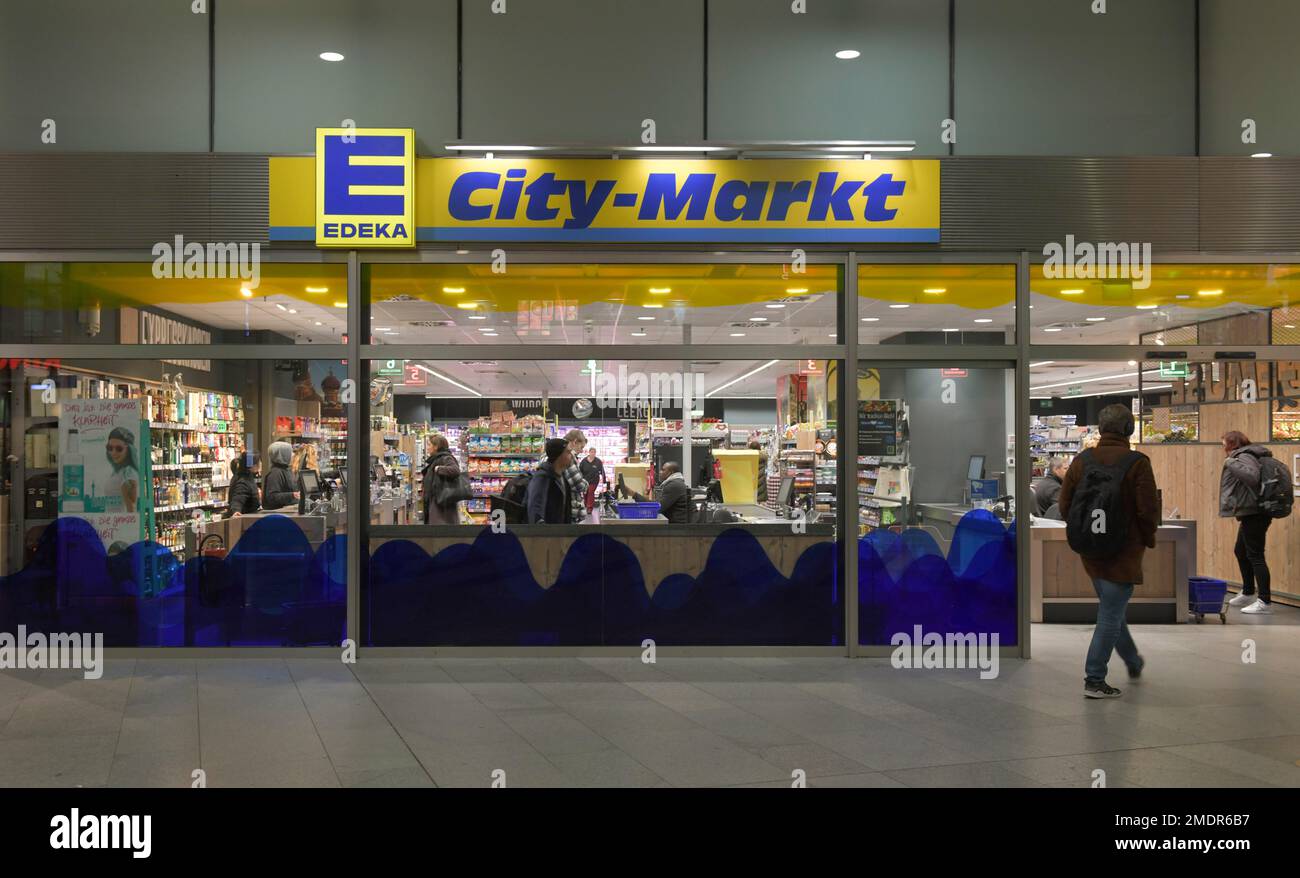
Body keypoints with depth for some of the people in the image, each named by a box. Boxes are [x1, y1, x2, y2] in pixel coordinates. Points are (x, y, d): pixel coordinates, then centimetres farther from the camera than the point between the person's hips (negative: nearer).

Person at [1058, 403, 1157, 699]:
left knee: (1110, 608, 22)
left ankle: (1133, 661, 40)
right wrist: (1147, 539, 3)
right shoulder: (1137, 463, -14)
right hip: (1123, 552, -6)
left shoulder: (1082, 461, 1)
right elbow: (1149, 510, -15)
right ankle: (1095, 679, 1)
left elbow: (1064, 503, 4)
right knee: (1111, 614, 0)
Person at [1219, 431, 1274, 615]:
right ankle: (1248, 594, 33)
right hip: (1251, 514, 11)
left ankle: (1265, 601, -7)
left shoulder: (1245, 457, -14)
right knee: (1241, 552, 21)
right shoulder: (1245, 456, 16)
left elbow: (1252, 477, -31)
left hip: (1254, 514, -11)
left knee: (1255, 555, -8)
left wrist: (1231, 462, -23)